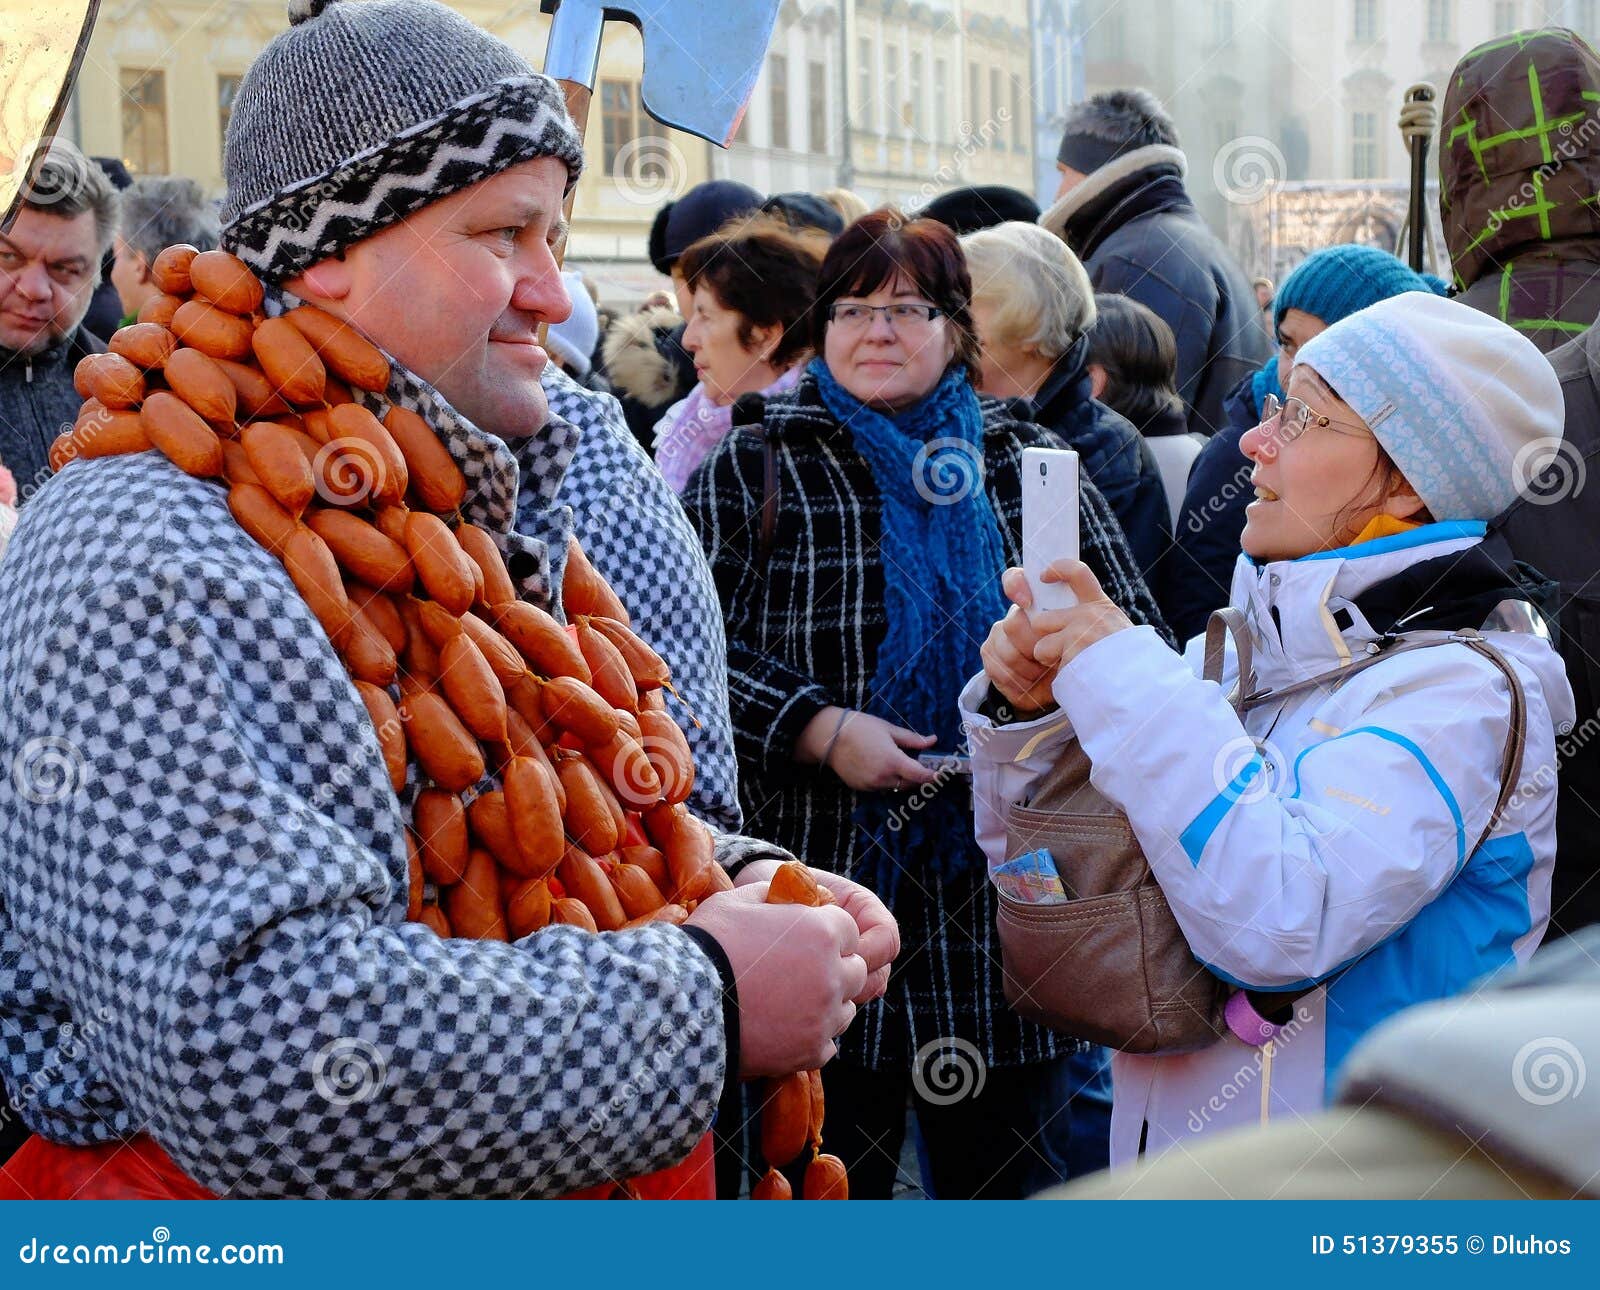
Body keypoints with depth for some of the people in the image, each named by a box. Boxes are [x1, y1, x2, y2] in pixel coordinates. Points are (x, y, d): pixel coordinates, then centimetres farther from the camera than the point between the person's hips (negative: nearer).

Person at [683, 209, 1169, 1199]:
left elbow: (1138, 635, 10)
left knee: (1011, 1172, 13)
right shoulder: (755, 471, 5)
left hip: (1008, 893, 2)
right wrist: (819, 730, -16)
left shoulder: (1029, 463, 11)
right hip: (827, 896, -2)